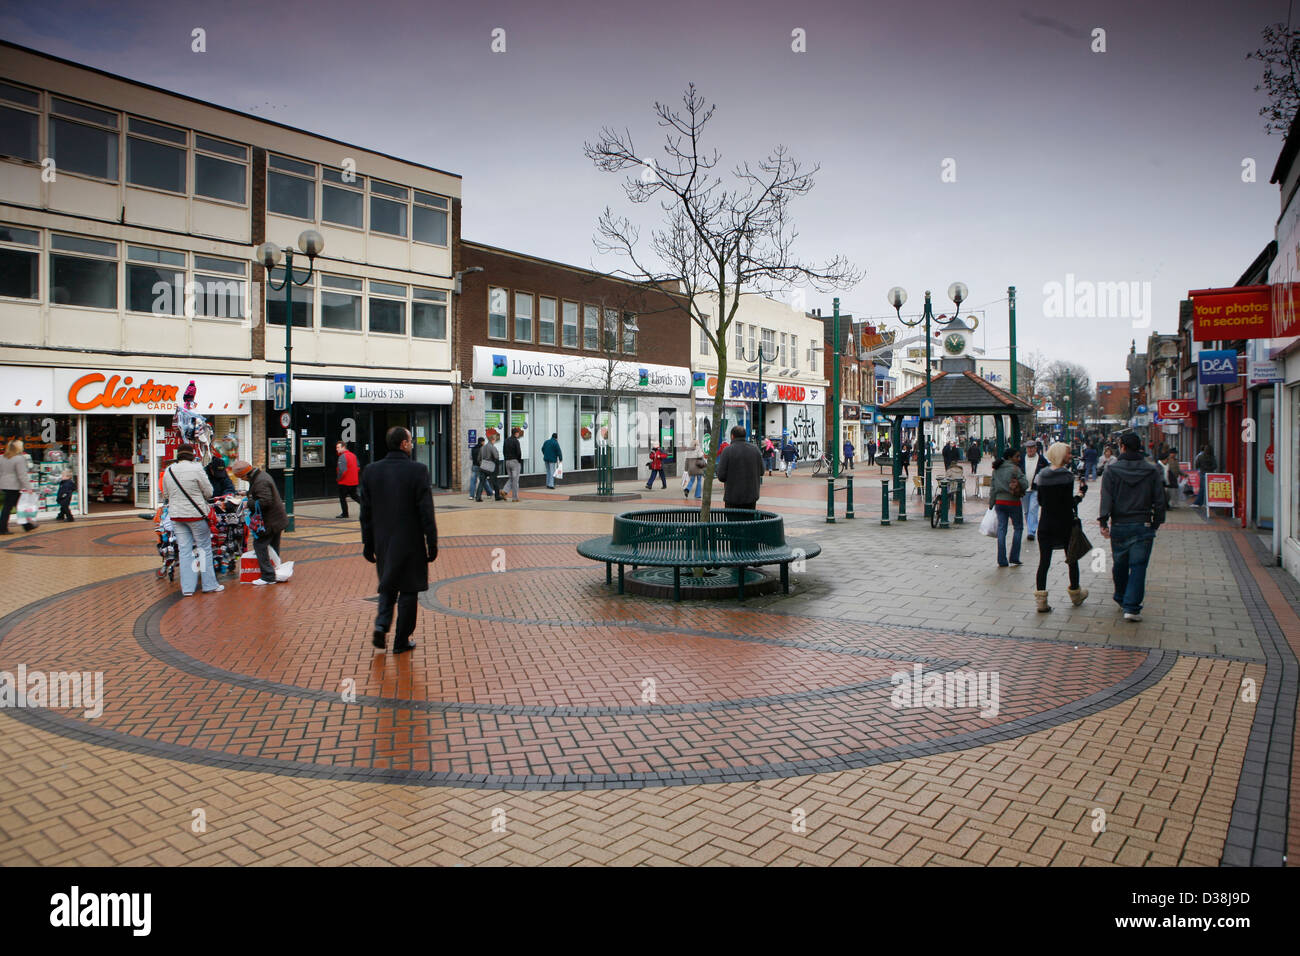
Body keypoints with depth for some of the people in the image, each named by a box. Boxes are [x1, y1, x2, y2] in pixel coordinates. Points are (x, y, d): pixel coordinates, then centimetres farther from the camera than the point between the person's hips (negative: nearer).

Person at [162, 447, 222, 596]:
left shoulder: (168, 470, 3)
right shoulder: (196, 468, -13)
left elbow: (166, 495, 13)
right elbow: (208, 492, -7)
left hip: (176, 515, 5)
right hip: (196, 514, -5)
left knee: (184, 550, 8)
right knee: (204, 548, 5)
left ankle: (187, 587, 9)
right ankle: (209, 584, 10)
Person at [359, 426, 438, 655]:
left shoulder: (371, 471, 0)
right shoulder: (418, 470, -13)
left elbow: (366, 513, 4)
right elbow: (427, 513, -13)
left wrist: (368, 545, 12)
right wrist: (432, 545, -6)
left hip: (383, 543, 4)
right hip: (410, 542, -4)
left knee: (388, 586, 22)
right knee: (408, 591, 8)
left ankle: (381, 625, 2)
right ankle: (402, 642, 14)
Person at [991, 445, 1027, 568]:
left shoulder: (996, 469, 8)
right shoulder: (1014, 468, -11)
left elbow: (993, 487, 11)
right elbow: (1025, 485, -16)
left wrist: (992, 502, 15)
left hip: (999, 501, 5)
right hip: (1013, 502, -5)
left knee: (1001, 529, 6)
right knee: (1018, 528, 9)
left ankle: (1001, 561, 4)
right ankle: (1014, 559, 7)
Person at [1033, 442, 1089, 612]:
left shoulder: (1042, 474, 2)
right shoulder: (1067, 475, -13)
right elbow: (1070, 503, -15)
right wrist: (1081, 493, 0)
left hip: (1045, 524, 4)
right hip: (1064, 524, -4)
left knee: (1044, 561, 2)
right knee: (1072, 558, 16)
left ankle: (1041, 599, -3)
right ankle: (1075, 594, 31)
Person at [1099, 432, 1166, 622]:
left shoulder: (1111, 470, -4)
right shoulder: (1152, 471, 1)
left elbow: (1106, 499, -10)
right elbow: (1159, 500, 3)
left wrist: (1103, 522, -9)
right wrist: (1156, 522, 12)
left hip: (1119, 526, 0)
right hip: (1143, 526, 0)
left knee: (1120, 564, 16)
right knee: (1138, 566, 0)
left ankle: (1121, 597, 34)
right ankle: (1132, 607, -5)